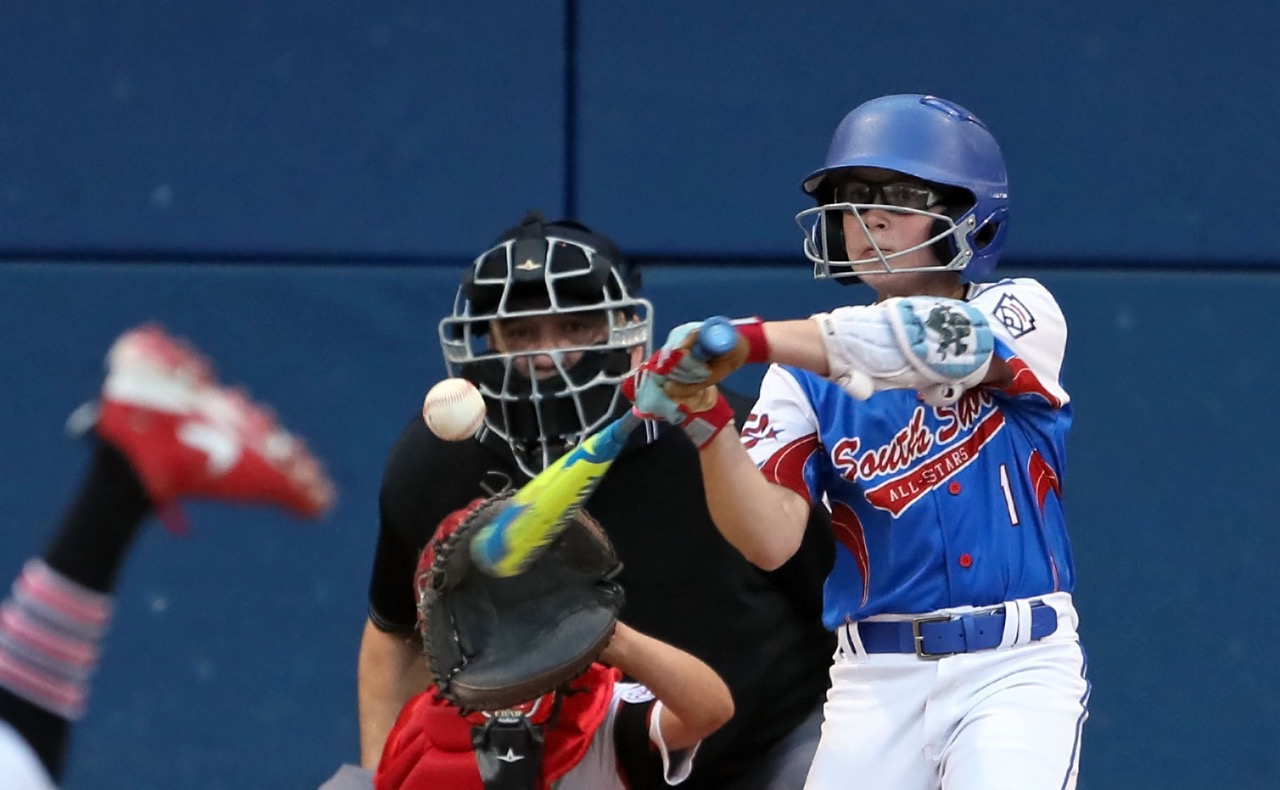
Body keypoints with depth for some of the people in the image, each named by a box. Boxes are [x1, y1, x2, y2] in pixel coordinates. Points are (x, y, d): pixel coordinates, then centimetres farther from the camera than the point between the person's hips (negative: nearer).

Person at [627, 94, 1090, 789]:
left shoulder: (1023, 316, 1)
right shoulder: (807, 380, 7)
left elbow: (942, 341, -23)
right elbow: (770, 541, -6)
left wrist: (750, 340, -29)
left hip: (1015, 667, -3)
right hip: (877, 679, 3)